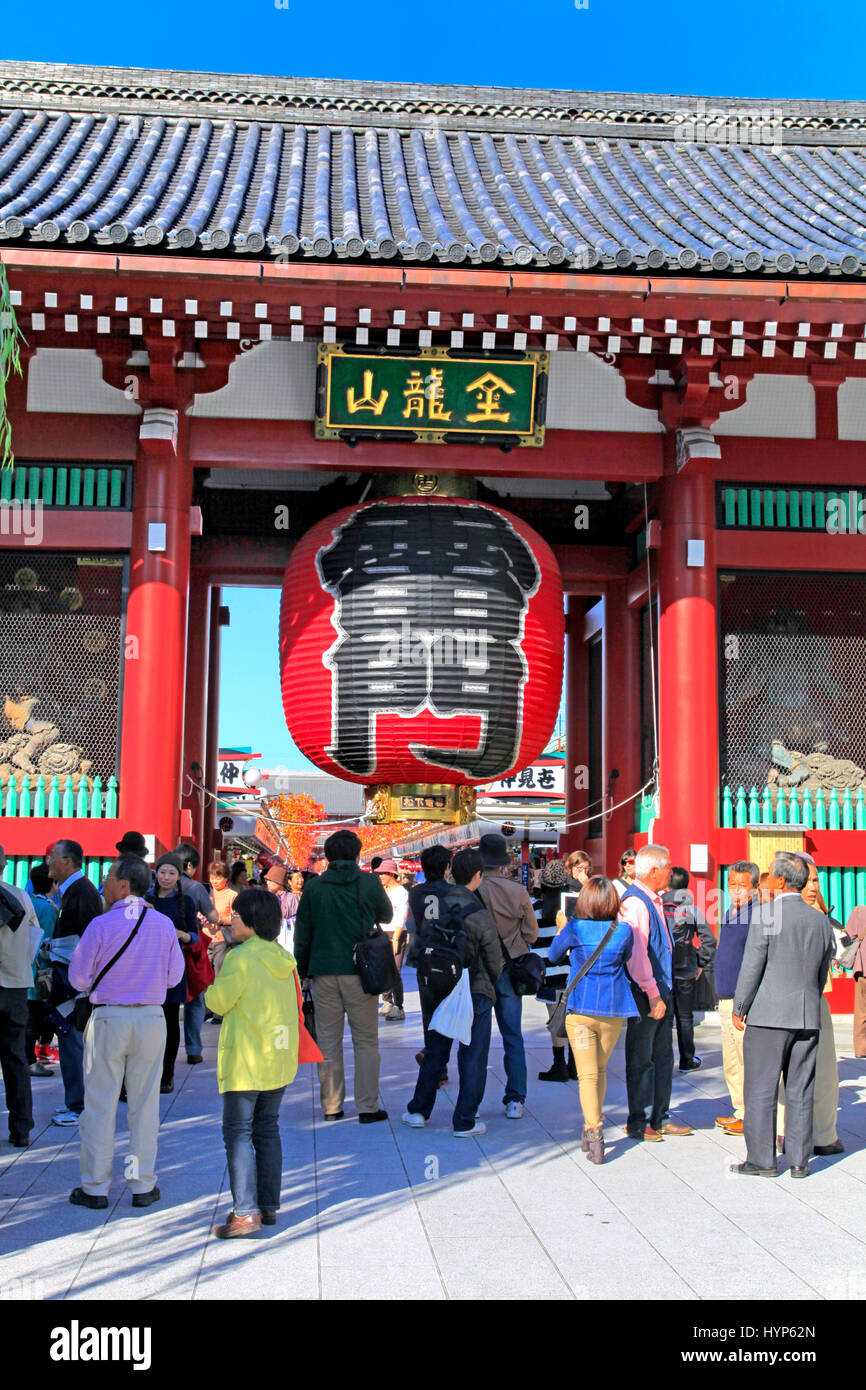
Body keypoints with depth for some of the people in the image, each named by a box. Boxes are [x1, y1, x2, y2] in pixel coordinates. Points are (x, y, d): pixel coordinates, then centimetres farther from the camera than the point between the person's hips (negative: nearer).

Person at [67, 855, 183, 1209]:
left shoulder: (101, 925, -12)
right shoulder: (164, 924, -3)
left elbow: (79, 978, -4)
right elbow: (174, 976, 4)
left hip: (108, 1018, -2)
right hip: (151, 1019, 3)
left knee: (99, 1104, 8)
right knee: (145, 1104, 11)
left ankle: (95, 1187, 15)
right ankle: (143, 1185, 16)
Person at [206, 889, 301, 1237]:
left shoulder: (241, 958, -15)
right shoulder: (281, 958, 8)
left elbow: (217, 1002, -11)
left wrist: (218, 976, 10)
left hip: (247, 1061, -8)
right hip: (279, 1058, 8)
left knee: (238, 1132, -3)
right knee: (267, 1129, 15)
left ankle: (245, 1213, -7)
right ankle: (268, 1206, 21)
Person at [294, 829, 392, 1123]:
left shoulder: (314, 887, 1)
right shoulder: (369, 883, -4)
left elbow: (302, 933, 6)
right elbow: (386, 915, 14)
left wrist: (302, 970, 15)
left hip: (323, 971, 2)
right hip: (360, 971, -1)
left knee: (328, 1040, 9)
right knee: (366, 1040, 6)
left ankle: (331, 1107, 13)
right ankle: (367, 1107, 5)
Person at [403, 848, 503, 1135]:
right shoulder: (480, 916, -17)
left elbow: (422, 946, 5)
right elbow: (495, 961, -8)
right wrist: (489, 984, 13)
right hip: (475, 993, -5)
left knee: (435, 1053, 18)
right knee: (473, 1057, 6)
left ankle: (418, 1111, 26)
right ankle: (465, 1121, 10)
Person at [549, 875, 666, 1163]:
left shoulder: (574, 928, -9)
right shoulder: (623, 930, -4)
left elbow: (553, 955, 9)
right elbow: (638, 966, 11)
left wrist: (561, 929, 26)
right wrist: (653, 996, 26)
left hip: (580, 1009, -2)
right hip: (613, 1010, 2)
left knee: (587, 1074, 1)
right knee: (600, 1070, 20)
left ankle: (594, 1135, -10)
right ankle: (591, 1128, 28)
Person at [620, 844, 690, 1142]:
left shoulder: (655, 900, 12)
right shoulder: (635, 903, -18)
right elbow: (637, 955, -22)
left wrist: (665, 992, 16)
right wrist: (653, 995, -22)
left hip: (662, 990, 9)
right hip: (644, 994, -9)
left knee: (663, 1057, 16)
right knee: (641, 1059, 2)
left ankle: (660, 1118, 26)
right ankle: (637, 1123, 12)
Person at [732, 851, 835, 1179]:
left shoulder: (765, 917, -12)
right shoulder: (821, 920, 6)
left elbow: (751, 968, -11)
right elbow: (823, 973, 13)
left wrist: (738, 1009, 0)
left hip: (769, 1016, -5)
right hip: (808, 1018, 5)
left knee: (761, 1091, 3)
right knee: (800, 1092, 11)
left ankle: (762, 1160, 6)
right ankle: (799, 1161, 15)